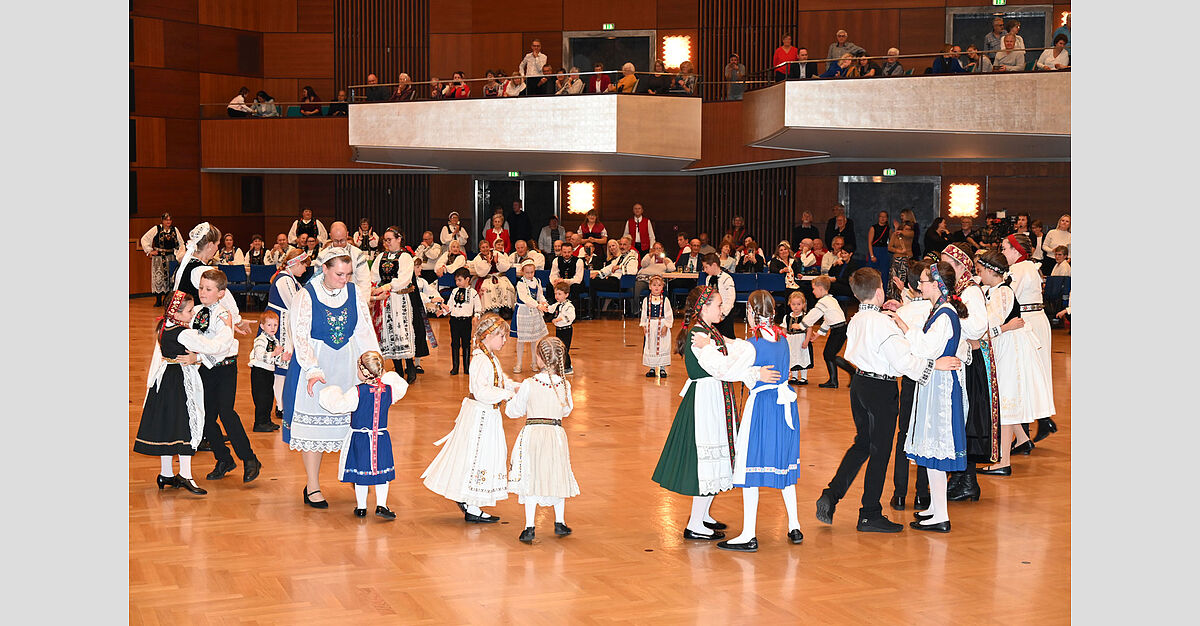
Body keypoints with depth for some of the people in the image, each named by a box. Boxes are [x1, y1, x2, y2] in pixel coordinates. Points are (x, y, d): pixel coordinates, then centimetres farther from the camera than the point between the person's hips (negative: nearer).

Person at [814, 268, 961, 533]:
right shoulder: (883, 323, -20)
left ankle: (831, 496, 10)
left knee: (862, 444, 20)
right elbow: (903, 361, -23)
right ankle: (870, 515, 8)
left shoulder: (855, 320, 5)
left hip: (859, 382, 8)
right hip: (881, 389, -8)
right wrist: (935, 365, -18)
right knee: (880, 451, 2)